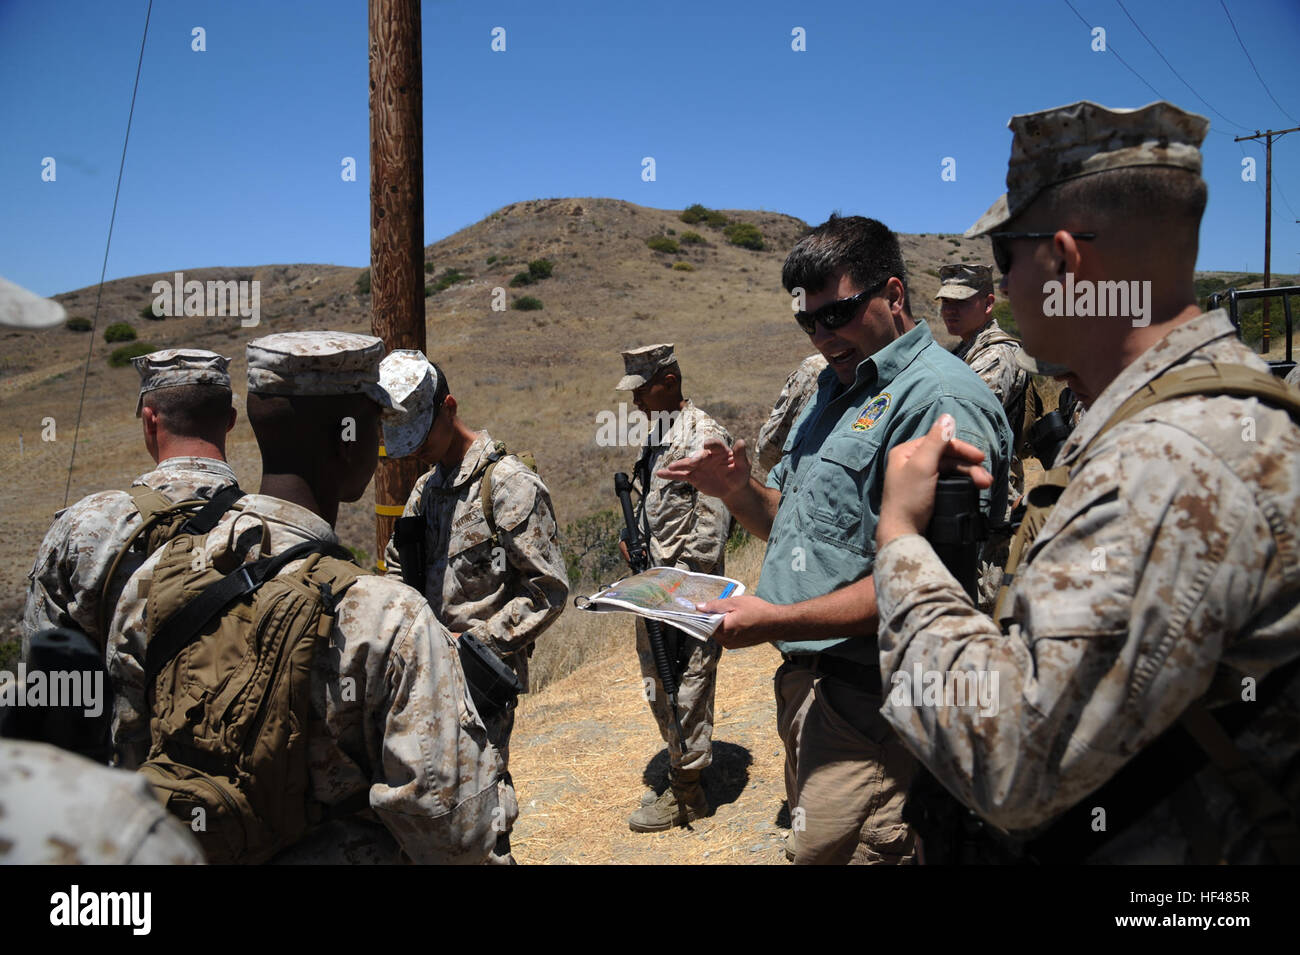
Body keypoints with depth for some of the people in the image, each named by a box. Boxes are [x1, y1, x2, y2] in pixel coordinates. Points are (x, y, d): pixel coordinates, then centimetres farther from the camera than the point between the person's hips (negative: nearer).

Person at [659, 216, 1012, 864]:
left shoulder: (940, 402, -18)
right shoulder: (837, 387, 14)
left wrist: (776, 621, -23)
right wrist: (737, 491, -2)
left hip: (865, 703, -9)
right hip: (806, 677, 9)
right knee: (808, 837, 24)